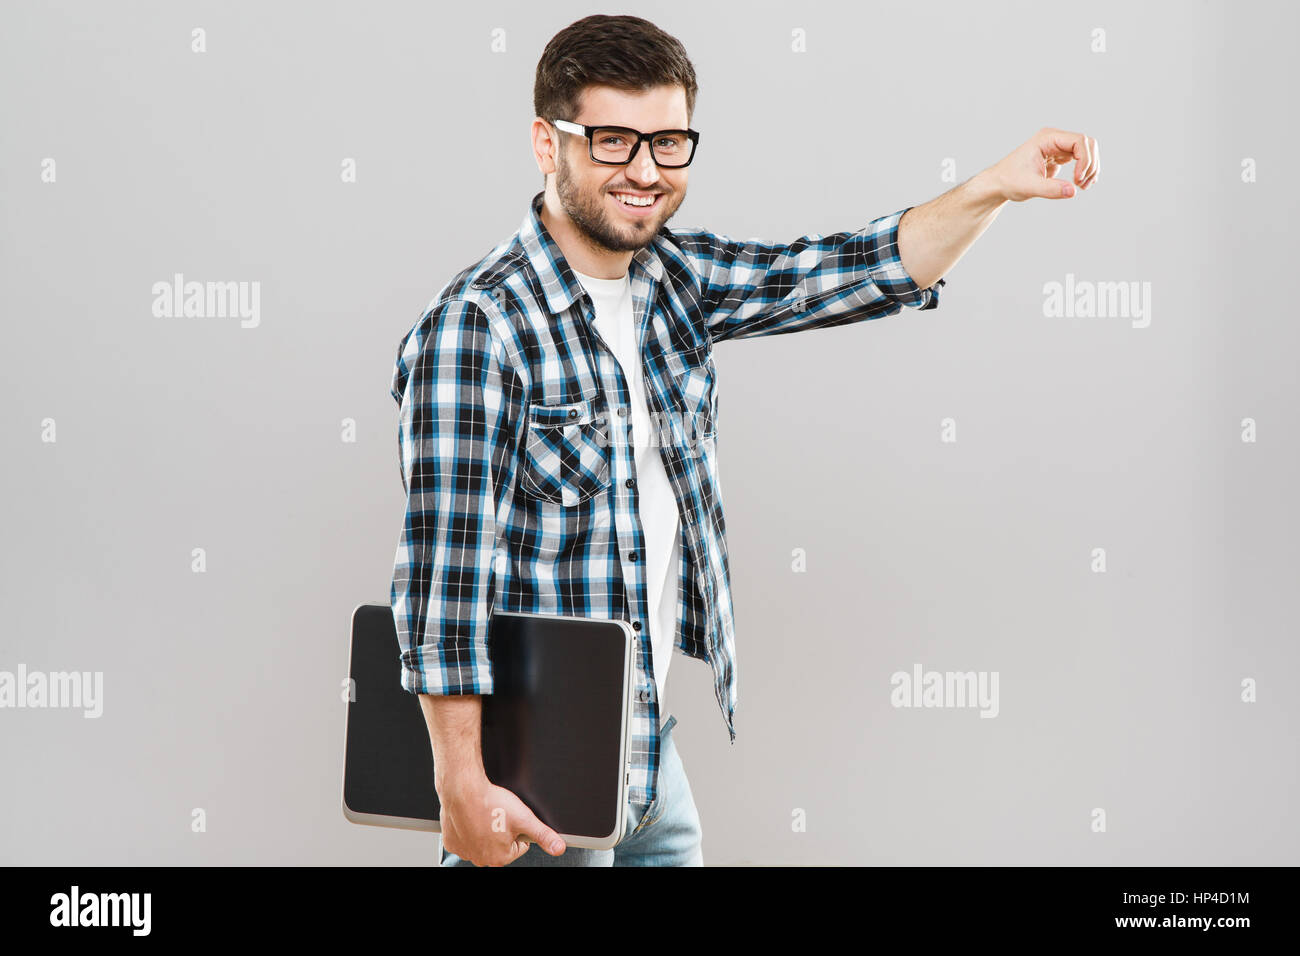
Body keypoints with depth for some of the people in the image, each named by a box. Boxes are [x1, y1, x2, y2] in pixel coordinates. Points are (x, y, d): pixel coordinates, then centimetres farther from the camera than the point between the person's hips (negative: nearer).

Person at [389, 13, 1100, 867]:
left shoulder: (672, 278, 4)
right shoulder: (476, 327, -18)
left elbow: (849, 272, 5)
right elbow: (445, 569, -21)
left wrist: (997, 187, -10)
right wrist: (461, 786, -22)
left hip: (650, 755, 7)